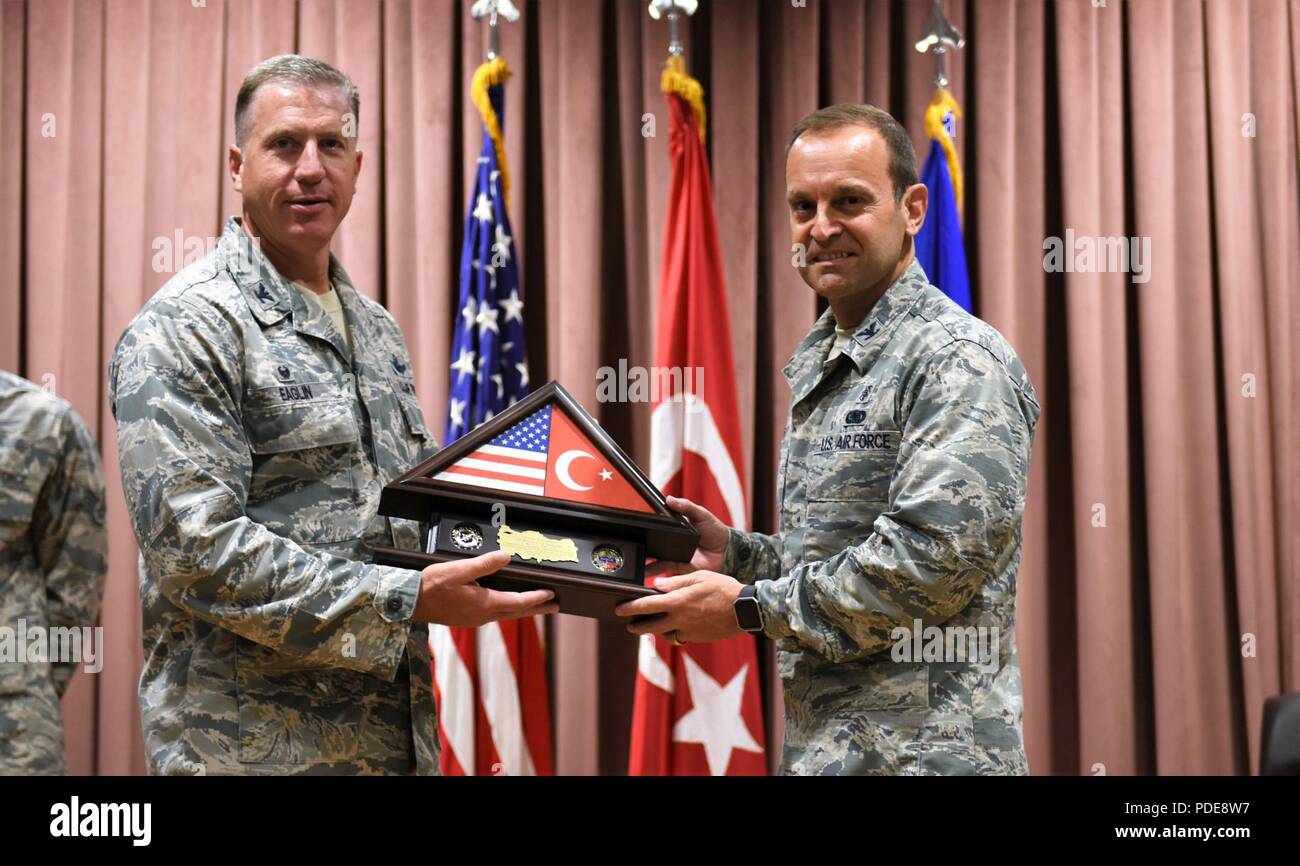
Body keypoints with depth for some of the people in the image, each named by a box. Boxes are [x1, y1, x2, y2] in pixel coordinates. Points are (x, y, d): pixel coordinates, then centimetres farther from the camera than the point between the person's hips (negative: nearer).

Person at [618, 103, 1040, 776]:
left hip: (918, 751, -8)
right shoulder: (820, 365, 16)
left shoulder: (959, 360, -13)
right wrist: (734, 553, 5)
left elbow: (933, 562, -23)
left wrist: (750, 607, -15)